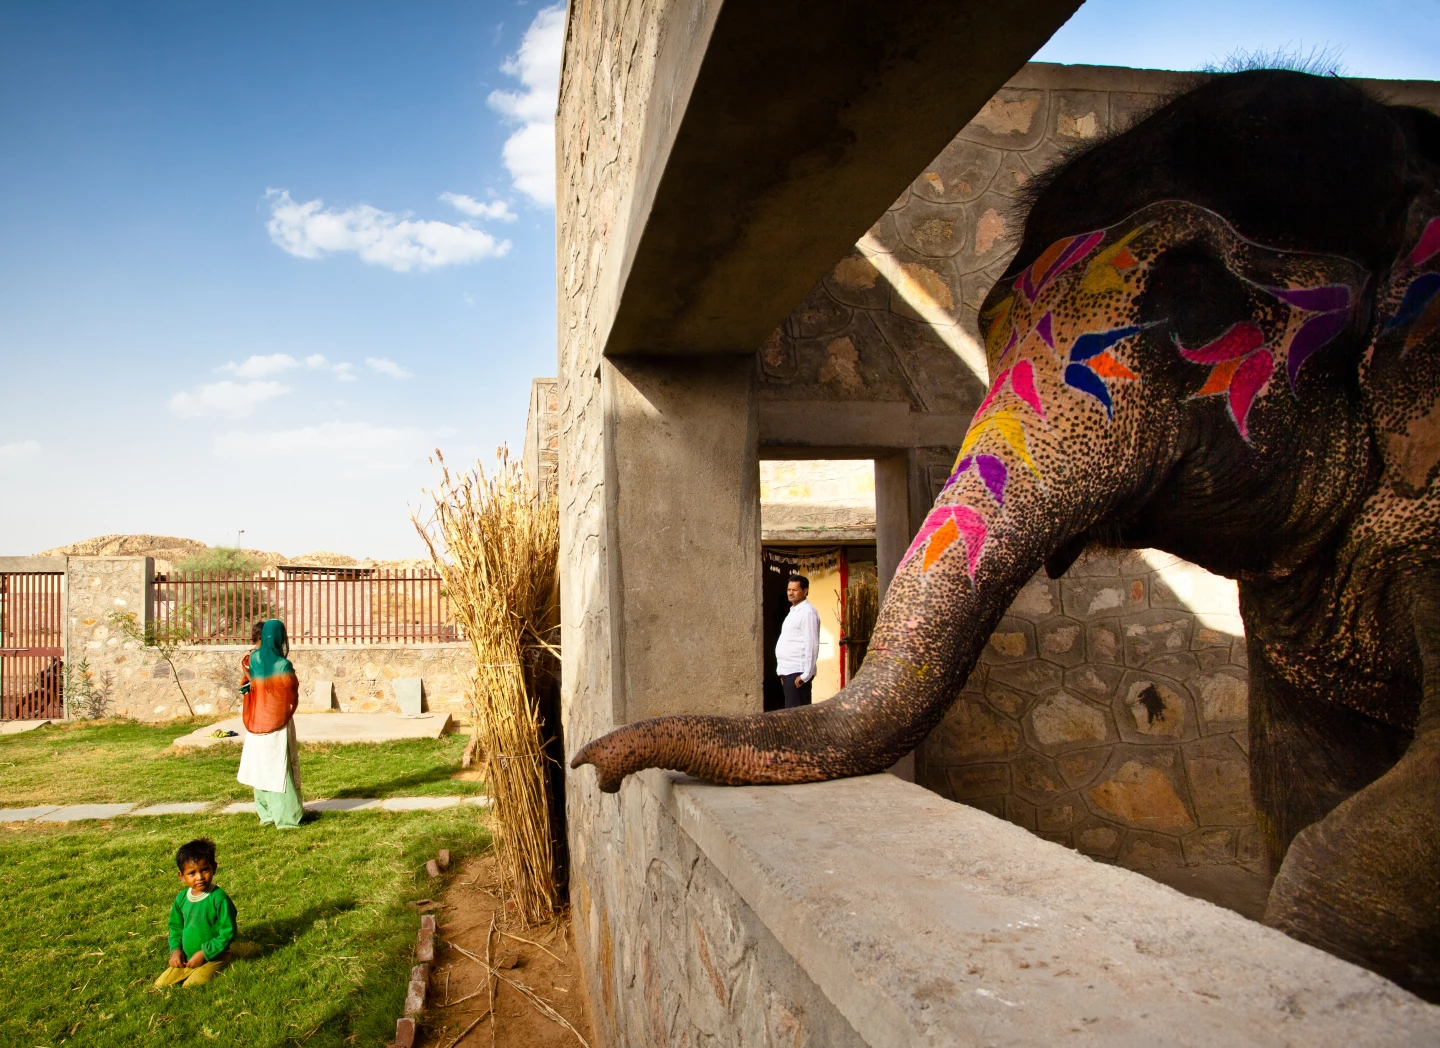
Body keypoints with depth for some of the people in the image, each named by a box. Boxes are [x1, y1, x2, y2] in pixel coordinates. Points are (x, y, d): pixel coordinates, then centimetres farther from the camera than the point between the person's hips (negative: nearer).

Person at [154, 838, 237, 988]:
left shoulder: (219, 898, -19)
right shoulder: (181, 899, 1)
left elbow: (228, 932, -17)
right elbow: (175, 927, 16)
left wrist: (204, 953, -16)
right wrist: (175, 949, 0)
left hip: (213, 957, -7)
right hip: (185, 958, 7)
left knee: (191, 987, -23)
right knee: (160, 984, -1)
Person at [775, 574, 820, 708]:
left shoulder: (807, 612, -11)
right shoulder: (793, 611, 18)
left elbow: (811, 645, -17)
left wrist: (806, 674, -20)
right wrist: (783, 672, 17)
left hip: (798, 672, -9)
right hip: (788, 671, 9)